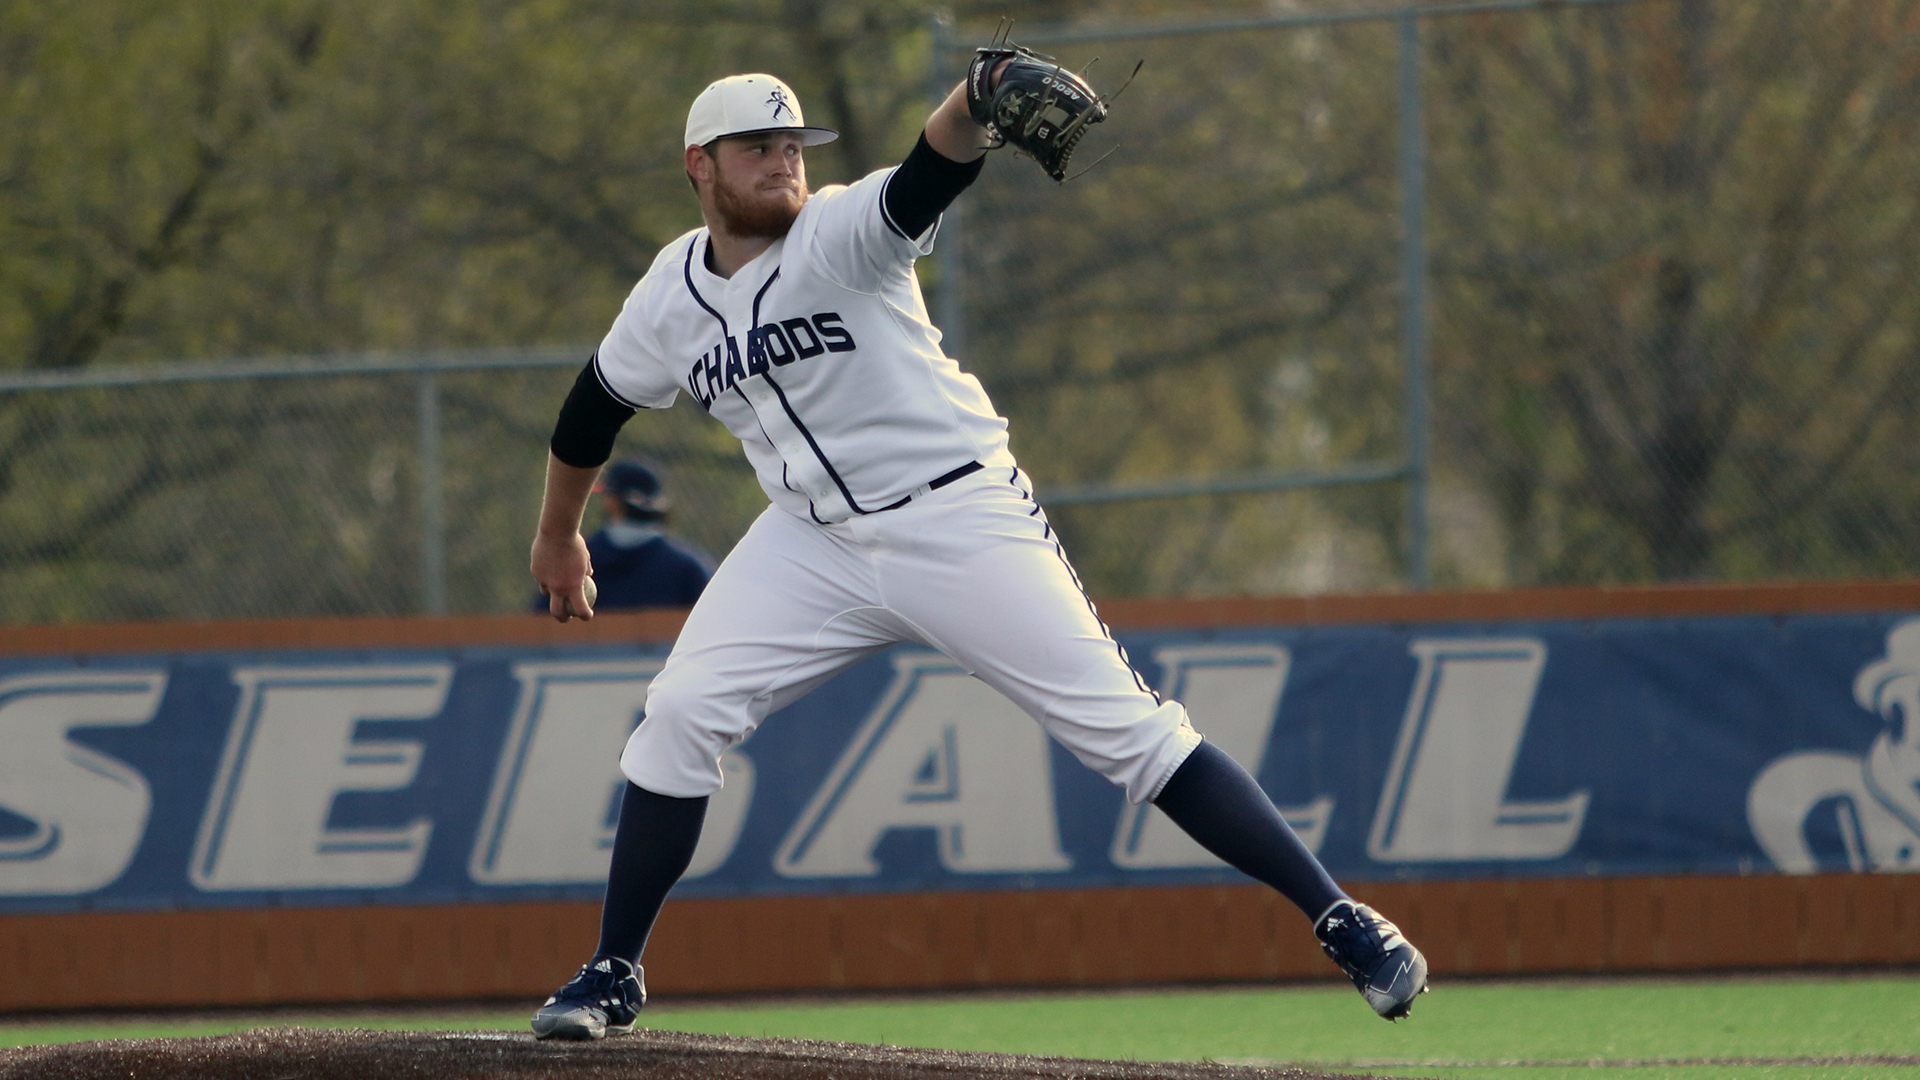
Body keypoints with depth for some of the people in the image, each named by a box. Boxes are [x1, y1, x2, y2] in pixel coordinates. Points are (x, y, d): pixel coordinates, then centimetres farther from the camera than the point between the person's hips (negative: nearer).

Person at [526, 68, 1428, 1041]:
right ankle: (613, 976, 4)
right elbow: (594, 410, 20)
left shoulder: (840, 232, -13)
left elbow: (929, 177, -34)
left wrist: (977, 102, -55)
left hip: (962, 518, -5)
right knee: (681, 714, -9)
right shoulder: (669, 302, 3)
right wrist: (557, 537, 32)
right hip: (815, 541, 5)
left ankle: (1340, 920, -9)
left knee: (1125, 727, -10)